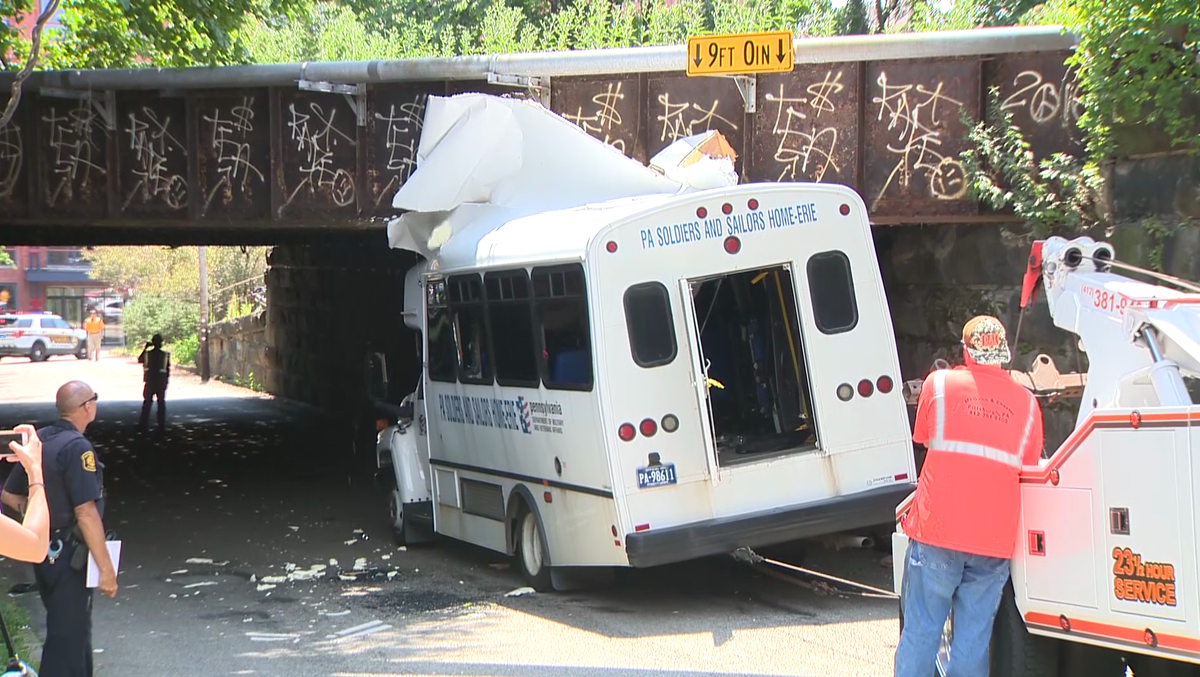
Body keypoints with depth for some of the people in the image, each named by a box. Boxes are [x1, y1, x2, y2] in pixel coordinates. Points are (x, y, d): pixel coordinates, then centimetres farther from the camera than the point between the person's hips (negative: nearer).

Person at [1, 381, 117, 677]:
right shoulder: (77, 447, -21)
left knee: (75, 625, 23)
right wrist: (106, 568, -22)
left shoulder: (37, 440, 5)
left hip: (41, 550, 8)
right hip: (68, 554, -8)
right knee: (68, 634, 0)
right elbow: (86, 513, -25)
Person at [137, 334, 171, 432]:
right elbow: (168, 369, -3)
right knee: (161, 403, 5)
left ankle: (142, 425, 4)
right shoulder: (166, 355, -5)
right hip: (161, 382, 0)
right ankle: (161, 425, 2)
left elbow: (139, 360, 15)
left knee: (147, 403, 7)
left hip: (150, 382, 0)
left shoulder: (147, 354, -6)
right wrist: (166, 381, 6)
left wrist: (145, 348, 18)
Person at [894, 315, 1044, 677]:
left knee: (920, 632, 3)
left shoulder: (939, 383, 1)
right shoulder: (1027, 403, 8)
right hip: (995, 540, 2)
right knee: (973, 640, 6)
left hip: (937, 532, -2)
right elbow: (1029, 470, 15)